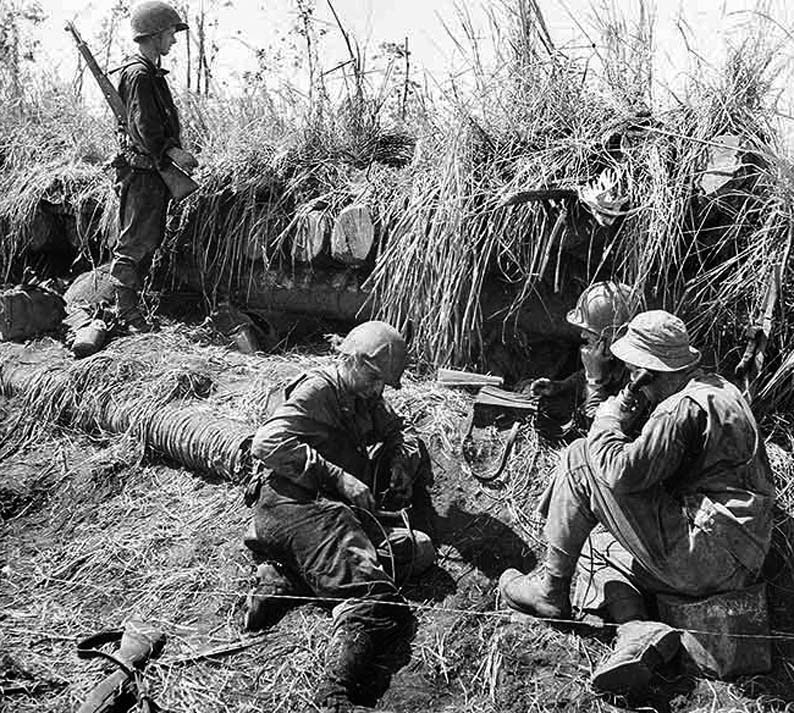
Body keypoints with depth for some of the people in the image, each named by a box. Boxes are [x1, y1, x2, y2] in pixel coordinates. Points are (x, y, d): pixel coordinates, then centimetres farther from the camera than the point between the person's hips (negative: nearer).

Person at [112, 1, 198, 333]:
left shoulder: (152, 72, 17)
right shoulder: (138, 74, -14)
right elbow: (142, 127, -22)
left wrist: (177, 152, 14)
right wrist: (172, 151, -29)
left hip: (156, 171, 10)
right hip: (141, 171, -10)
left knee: (151, 240, 15)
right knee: (134, 241, -4)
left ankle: (130, 301, 24)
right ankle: (127, 311, 2)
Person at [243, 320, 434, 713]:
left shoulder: (366, 400, 26)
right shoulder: (317, 389, 0)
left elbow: (403, 435, 36)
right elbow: (268, 443, -13)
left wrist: (402, 462, 11)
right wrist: (338, 478, -17)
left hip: (339, 508, 9)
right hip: (298, 502, -9)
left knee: (420, 548, -13)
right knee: (378, 602, -25)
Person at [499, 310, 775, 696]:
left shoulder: (683, 407, -18)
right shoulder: (719, 389, 16)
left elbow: (623, 473, -22)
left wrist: (607, 420, -5)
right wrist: (626, 410, 10)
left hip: (710, 550, -11)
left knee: (580, 461, -9)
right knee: (595, 543, 21)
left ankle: (551, 589, 3)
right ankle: (639, 630, -4)